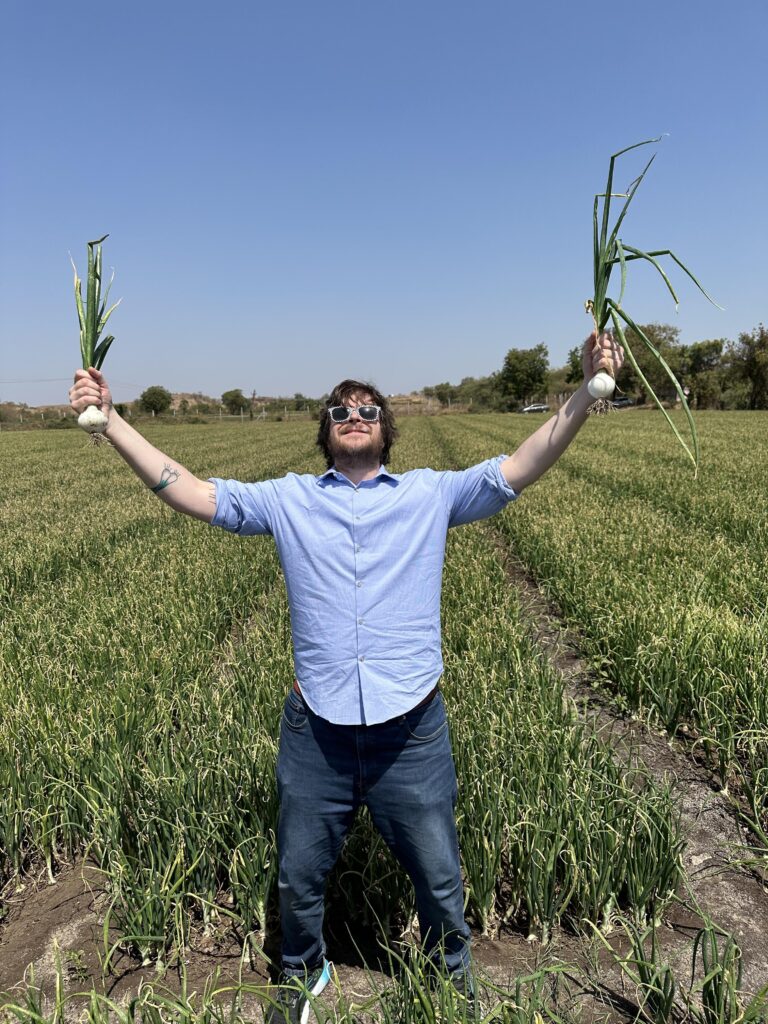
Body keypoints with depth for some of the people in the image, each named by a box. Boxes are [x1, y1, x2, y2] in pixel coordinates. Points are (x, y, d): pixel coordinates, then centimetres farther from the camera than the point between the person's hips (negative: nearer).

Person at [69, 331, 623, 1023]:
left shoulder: (431, 494, 2)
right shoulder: (288, 500, 4)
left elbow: (523, 467, -5)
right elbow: (187, 491, 1)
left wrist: (588, 389, -14)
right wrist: (108, 419, -3)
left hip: (411, 727, 0)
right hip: (317, 730, 1)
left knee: (438, 873, 19)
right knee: (299, 874, 20)